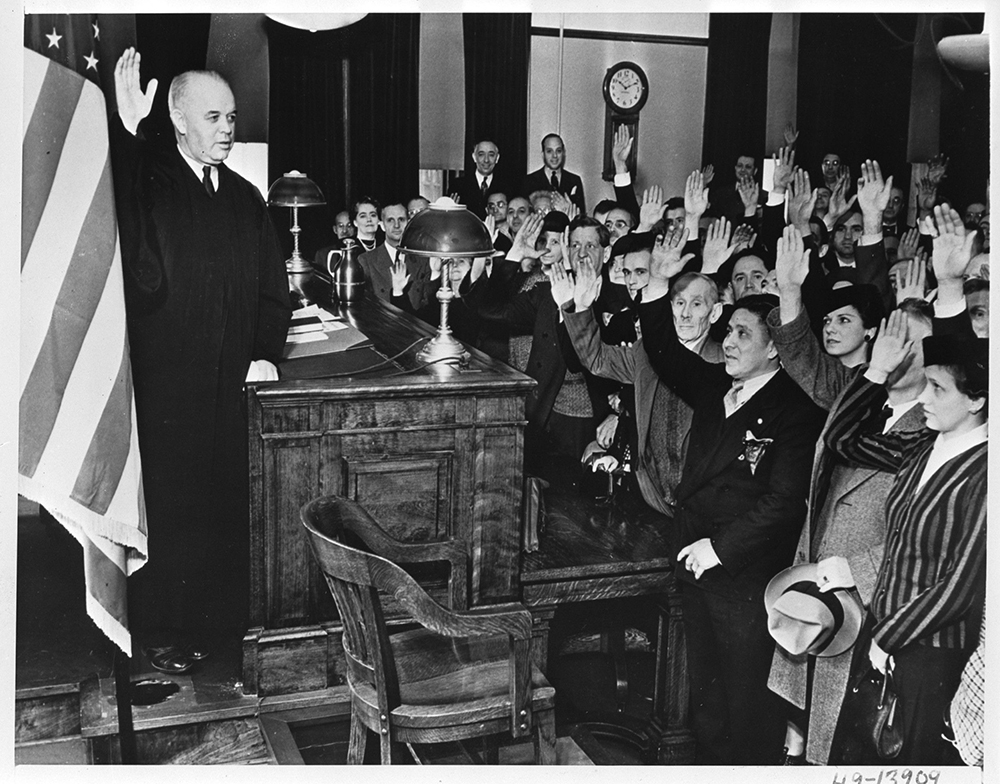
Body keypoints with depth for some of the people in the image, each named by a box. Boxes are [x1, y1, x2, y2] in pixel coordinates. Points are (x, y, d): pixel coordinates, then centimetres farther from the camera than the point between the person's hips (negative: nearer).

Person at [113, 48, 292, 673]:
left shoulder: (246, 199, 12)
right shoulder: (146, 180, -4)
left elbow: (273, 290, 14)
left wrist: (265, 355, -1)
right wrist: (128, 128, -35)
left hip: (233, 386, 4)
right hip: (163, 385, -4)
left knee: (229, 503, 9)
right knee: (166, 507, 3)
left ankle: (222, 616, 25)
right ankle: (165, 629, 19)